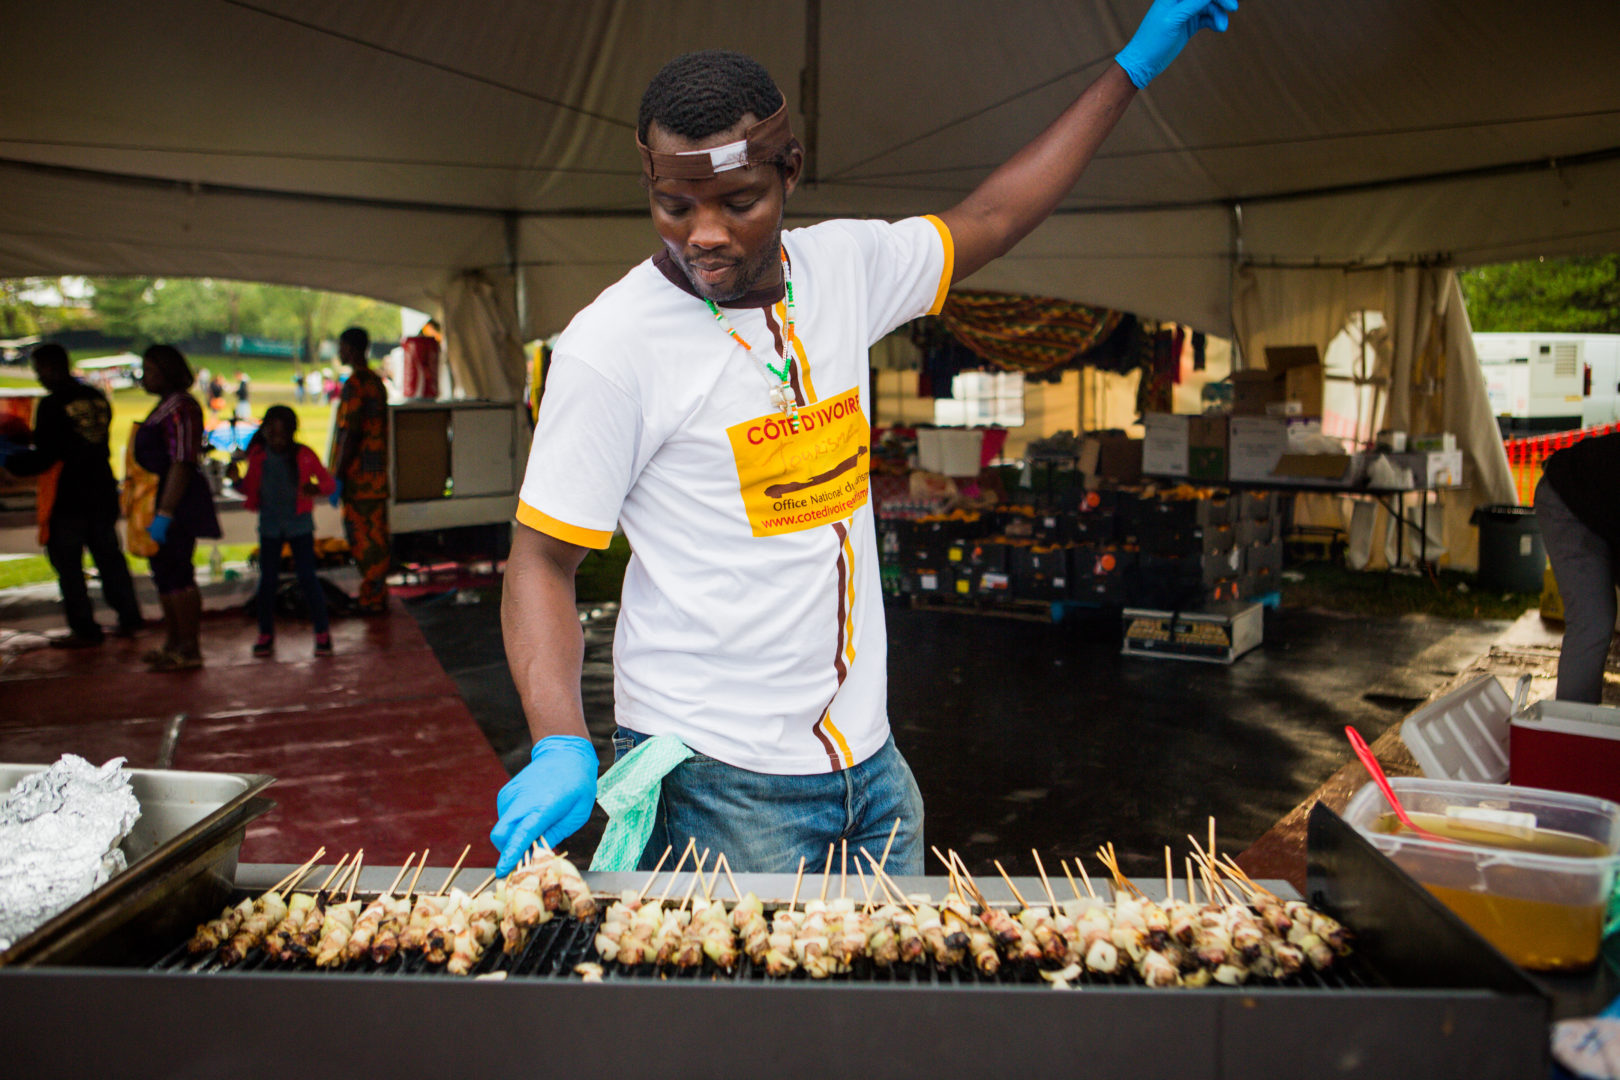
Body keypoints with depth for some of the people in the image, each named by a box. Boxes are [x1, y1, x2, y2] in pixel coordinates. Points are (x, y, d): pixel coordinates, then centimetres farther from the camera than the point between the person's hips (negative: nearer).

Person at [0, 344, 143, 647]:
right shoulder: (96, 397, 7)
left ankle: (84, 630, 5)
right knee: (109, 556, 15)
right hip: (102, 491, 7)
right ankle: (129, 619, 17)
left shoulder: (52, 405, -15)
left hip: (67, 499, -7)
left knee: (67, 564, 3)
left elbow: (43, 457, -16)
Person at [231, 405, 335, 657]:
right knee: (267, 580, 6)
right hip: (270, 526, 3)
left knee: (307, 578, -4)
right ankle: (266, 634, 19)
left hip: (299, 525, -2)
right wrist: (236, 481, -10)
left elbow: (330, 483, -2)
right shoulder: (258, 456, -2)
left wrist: (315, 488, -23)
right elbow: (251, 489, 11)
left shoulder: (304, 456, -8)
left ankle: (322, 633, 5)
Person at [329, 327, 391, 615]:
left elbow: (350, 434, -19)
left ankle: (372, 599, 1)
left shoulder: (355, 384, -14)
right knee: (376, 535, 13)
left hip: (358, 476, -9)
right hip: (377, 475, 9)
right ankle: (377, 595, 19)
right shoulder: (376, 382, 15)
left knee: (363, 538, -3)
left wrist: (338, 477, -17)